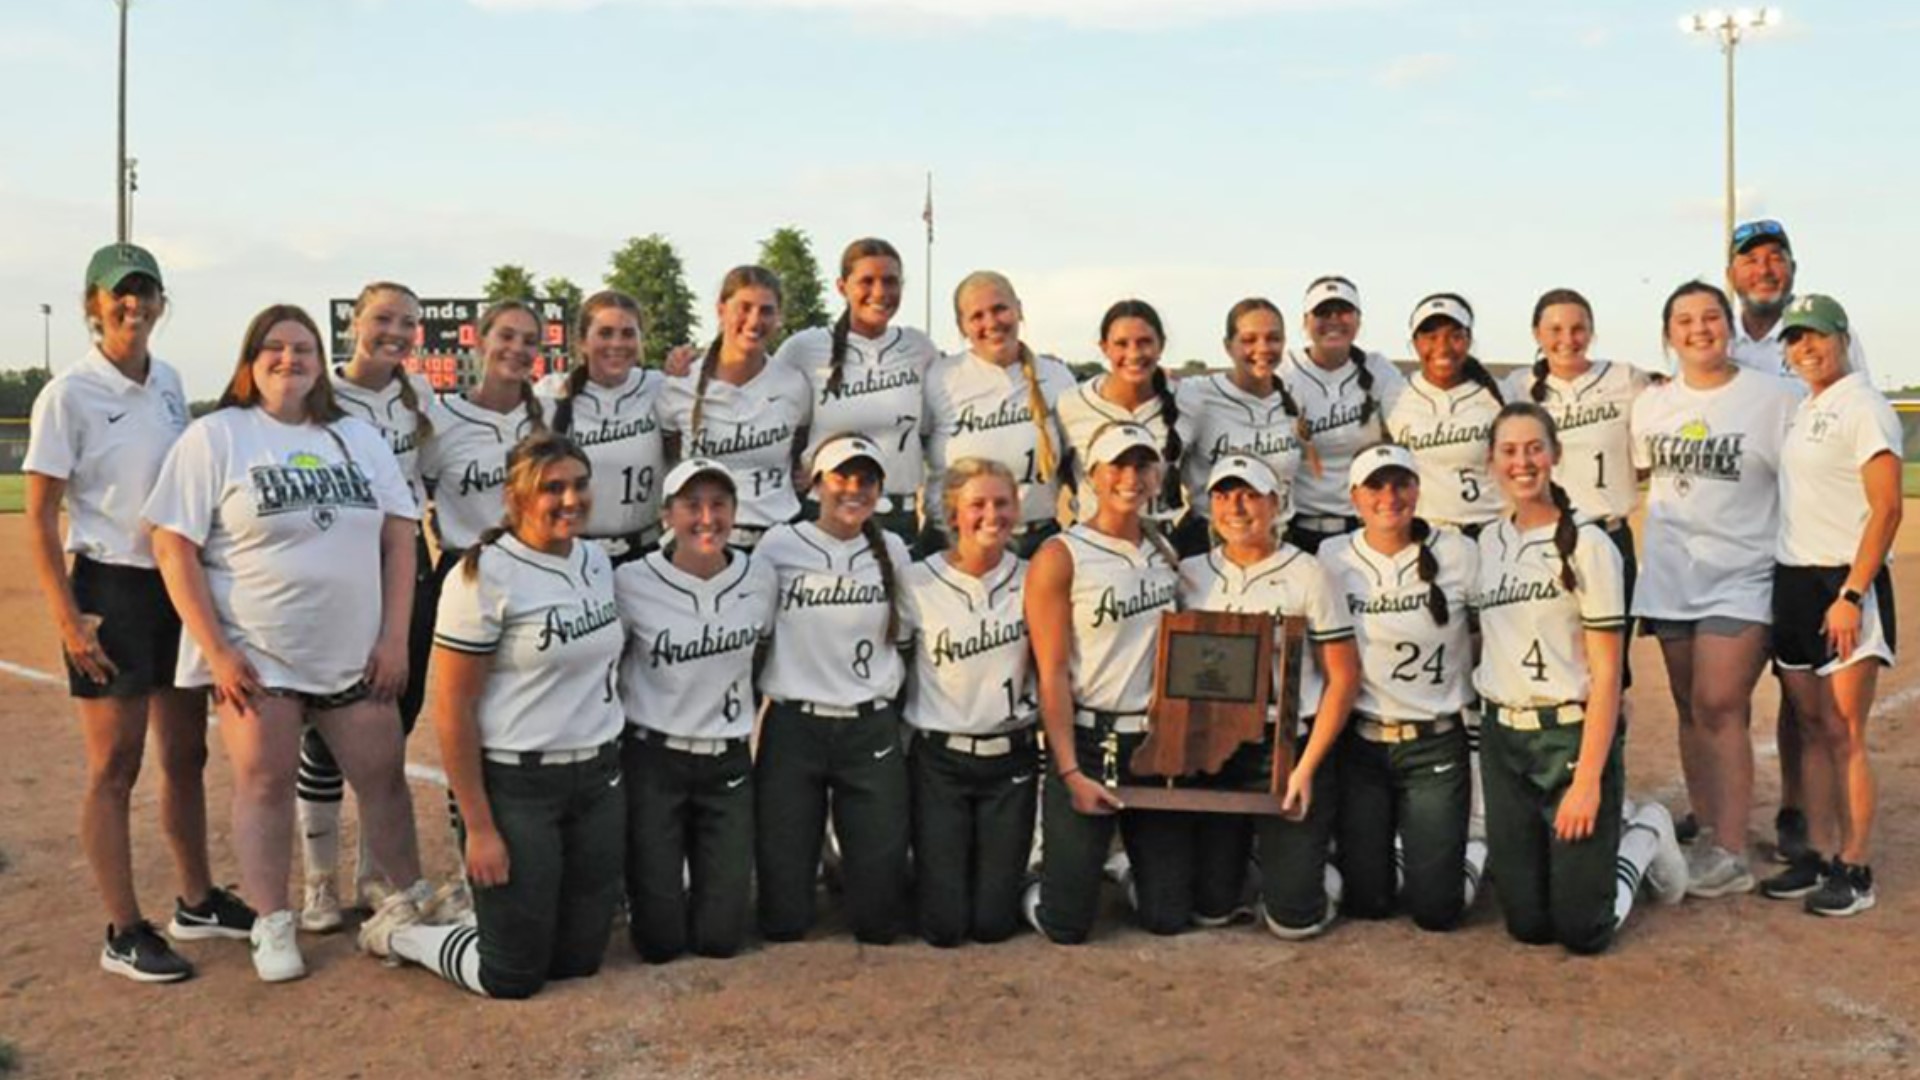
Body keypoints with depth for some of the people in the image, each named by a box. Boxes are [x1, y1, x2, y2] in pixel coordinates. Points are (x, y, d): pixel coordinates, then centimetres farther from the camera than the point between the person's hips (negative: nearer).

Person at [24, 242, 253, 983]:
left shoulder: (170, 382, 8)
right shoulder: (68, 395, -10)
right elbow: (38, 519, -10)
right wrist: (68, 621, -16)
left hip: (180, 583, 6)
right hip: (110, 587, -6)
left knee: (186, 755, 14)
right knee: (115, 768, -1)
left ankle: (197, 902, 27)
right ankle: (124, 934, 9)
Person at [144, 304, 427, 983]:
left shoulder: (359, 438, 10)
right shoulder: (214, 437, -2)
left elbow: (399, 537, 8)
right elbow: (174, 548, -7)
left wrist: (395, 636, 0)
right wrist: (216, 651, -13)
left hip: (357, 654, 4)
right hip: (255, 655, -3)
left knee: (383, 775, 8)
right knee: (265, 782, 1)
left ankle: (413, 902, 24)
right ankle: (272, 928, 14)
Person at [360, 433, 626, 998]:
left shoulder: (597, 560, 5)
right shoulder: (485, 575, -15)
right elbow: (451, 711, -14)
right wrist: (479, 827, -14)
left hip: (599, 780, 6)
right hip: (516, 788, -6)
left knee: (580, 959, 11)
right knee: (515, 975, 3)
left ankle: (484, 909, 38)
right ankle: (398, 930, 28)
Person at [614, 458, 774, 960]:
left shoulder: (759, 577, -3)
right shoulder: (631, 583, -13)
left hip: (729, 763, 3)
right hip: (653, 761, -2)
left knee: (720, 937, 1)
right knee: (660, 940, -1)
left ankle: (706, 876, 34)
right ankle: (652, 884, 33)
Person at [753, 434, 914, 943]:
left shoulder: (893, 551, 7)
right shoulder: (779, 545, -2)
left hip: (872, 730, 2)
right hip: (793, 728, -2)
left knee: (879, 919, 1)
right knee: (783, 920, 1)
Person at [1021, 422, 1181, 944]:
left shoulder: (1164, 550, 9)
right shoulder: (1060, 557, -9)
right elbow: (1051, 675, -11)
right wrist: (1070, 772, -15)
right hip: (1088, 742, -5)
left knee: (1168, 914, 8)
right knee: (1067, 924, -2)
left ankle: (1117, 862, 38)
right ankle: (1045, 885, 32)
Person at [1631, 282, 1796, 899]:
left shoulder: (1772, 398, -4)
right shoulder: (1651, 404, 9)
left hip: (1741, 577, -5)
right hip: (1671, 574, 5)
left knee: (1719, 706, -11)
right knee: (1690, 709, 9)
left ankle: (1730, 854, -6)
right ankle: (1706, 831, 20)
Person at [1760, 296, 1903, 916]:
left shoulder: (1864, 408, -9)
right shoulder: (1798, 411, 15)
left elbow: (1887, 510, -15)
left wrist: (1851, 596, -19)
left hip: (1845, 584, -7)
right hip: (1792, 580, 7)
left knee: (1845, 734, -4)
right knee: (1811, 728, 10)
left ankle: (1855, 871, 5)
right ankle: (1817, 857, 18)